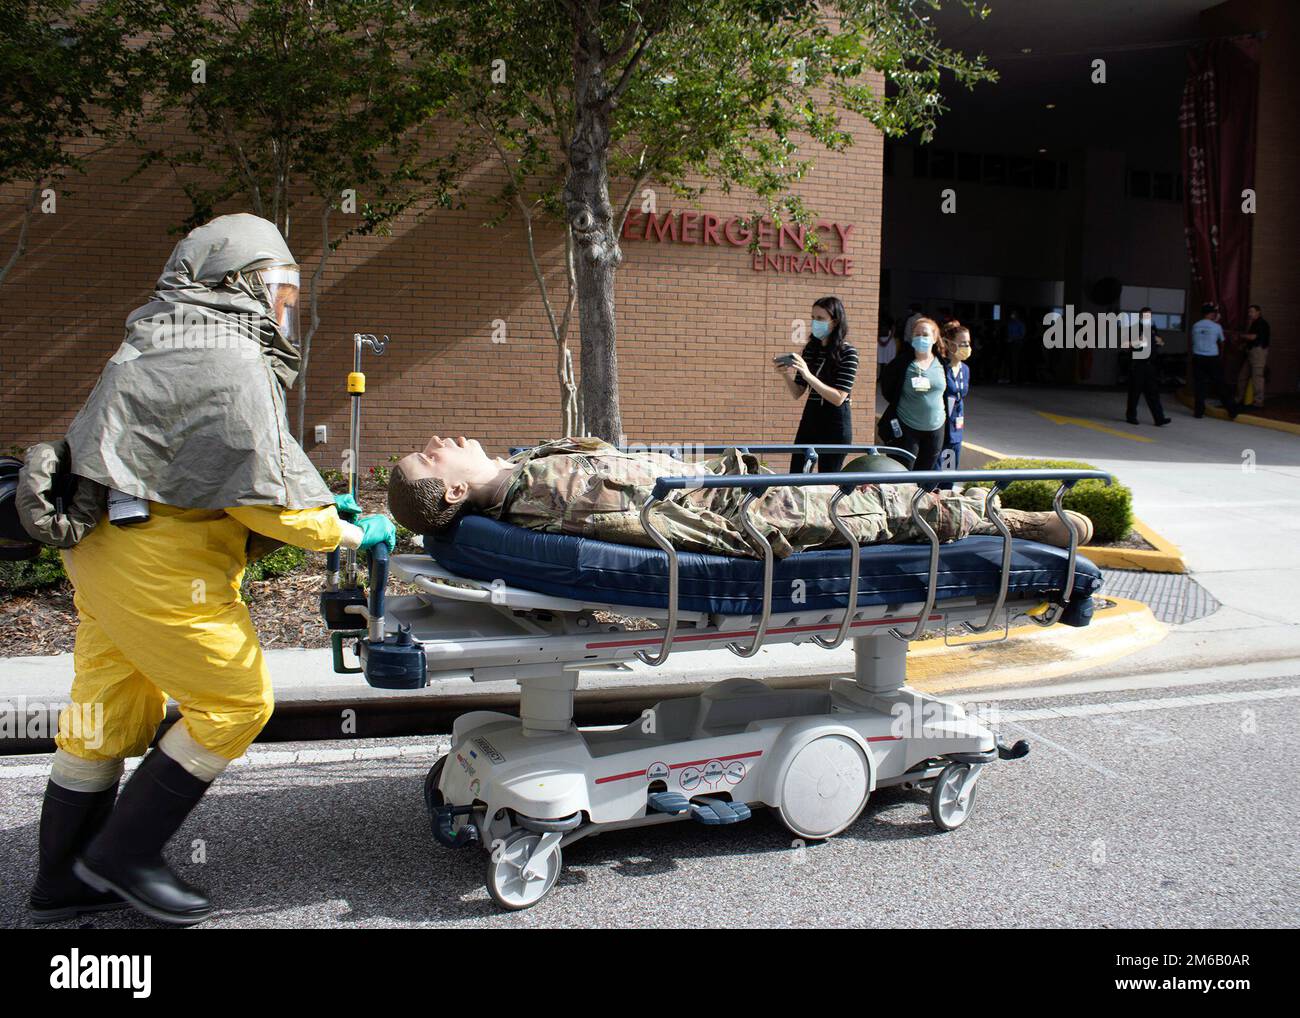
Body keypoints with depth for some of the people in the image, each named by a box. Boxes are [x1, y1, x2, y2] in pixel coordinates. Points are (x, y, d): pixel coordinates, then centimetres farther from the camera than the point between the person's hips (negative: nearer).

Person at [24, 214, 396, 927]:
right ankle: (124, 852, 8)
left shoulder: (174, 348, 19)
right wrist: (351, 533, -6)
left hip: (104, 547, 11)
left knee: (111, 712, 16)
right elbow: (264, 494, -19)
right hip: (157, 563, -11)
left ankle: (63, 881, 27)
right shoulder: (229, 362, -15)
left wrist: (320, 504, 14)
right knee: (236, 701, -1)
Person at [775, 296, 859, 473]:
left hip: (835, 422, -5)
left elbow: (838, 398, -18)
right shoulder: (810, 349, 6)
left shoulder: (847, 353, -10)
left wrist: (809, 376, -26)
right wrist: (787, 375, -12)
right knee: (795, 475, 3)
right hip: (810, 418, 6)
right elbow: (797, 393, 8)